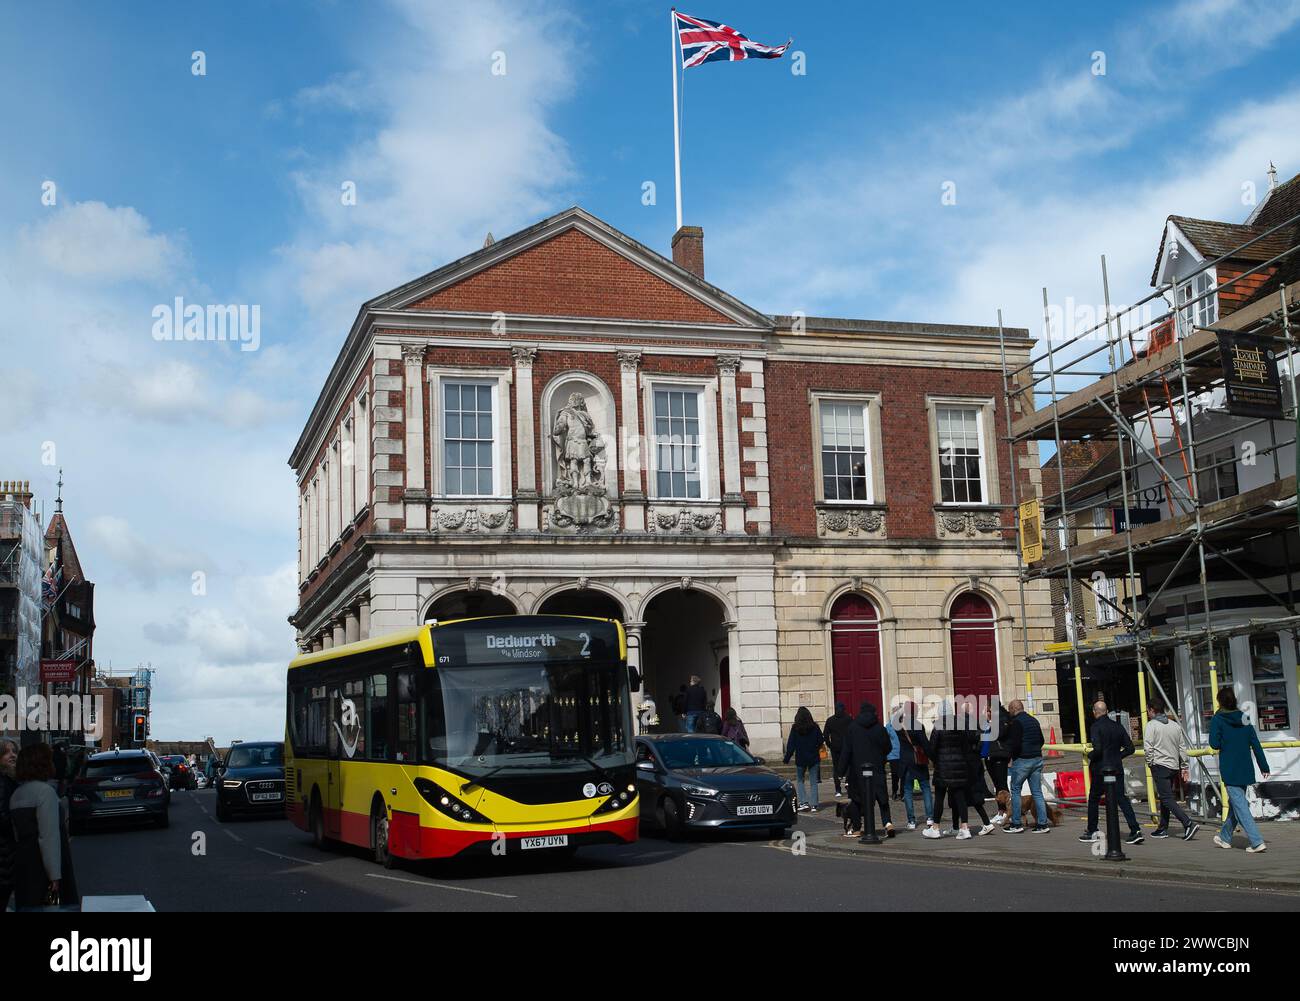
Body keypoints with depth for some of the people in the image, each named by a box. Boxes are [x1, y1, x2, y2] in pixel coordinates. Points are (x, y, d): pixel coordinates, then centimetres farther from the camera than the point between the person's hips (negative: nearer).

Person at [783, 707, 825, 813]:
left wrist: (787, 758, 0)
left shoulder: (795, 728, -9)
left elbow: (791, 744, -7)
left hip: (800, 759, -1)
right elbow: (821, 741, 2)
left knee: (800, 781, 14)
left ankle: (804, 802, 0)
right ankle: (813, 805, 3)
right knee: (813, 783, 7)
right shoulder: (815, 727, -5)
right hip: (814, 758, 1)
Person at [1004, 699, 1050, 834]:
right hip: (1037, 759, 7)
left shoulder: (1015, 722, -12)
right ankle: (1043, 824, 4)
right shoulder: (1033, 720, 13)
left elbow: (1014, 743, -20)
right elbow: (1041, 740, 18)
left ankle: (1016, 824, 4)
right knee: (1037, 792, 7)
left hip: (1022, 760, -7)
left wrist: (1009, 752, -4)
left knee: (1015, 790, 4)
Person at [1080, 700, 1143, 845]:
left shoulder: (1096, 727, -12)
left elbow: (1097, 749, -23)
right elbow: (1130, 748, 7)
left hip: (1100, 769, -5)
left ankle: (1091, 832, 19)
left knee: (1093, 799, 11)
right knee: (1122, 799, 3)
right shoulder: (1118, 726, 7)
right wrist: (1117, 756, 14)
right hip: (1117, 769, 5)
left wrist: (1090, 755, -4)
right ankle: (1135, 831, -11)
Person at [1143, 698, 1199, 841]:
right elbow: (1183, 748, 13)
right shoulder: (1175, 725, 13)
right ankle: (1163, 829, 20)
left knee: (1167, 799, -9)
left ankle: (1189, 824, -21)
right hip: (1174, 766, 7)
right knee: (1165, 797, 16)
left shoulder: (1151, 725, -7)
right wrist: (1185, 768, 17)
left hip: (1160, 766, -7)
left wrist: (1150, 763, -2)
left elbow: (1147, 747, -15)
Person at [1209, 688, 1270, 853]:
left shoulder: (1217, 719, -8)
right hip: (1246, 770, 6)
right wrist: (1264, 766, 10)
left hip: (1229, 771, -6)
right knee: (1235, 804, 18)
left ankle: (1257, 842, -16)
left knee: (1240, 807, -6)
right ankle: (1225, 837, 32)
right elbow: (1256, 744, 6)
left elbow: (1215, 744, -13)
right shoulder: (1244, 719, 7)